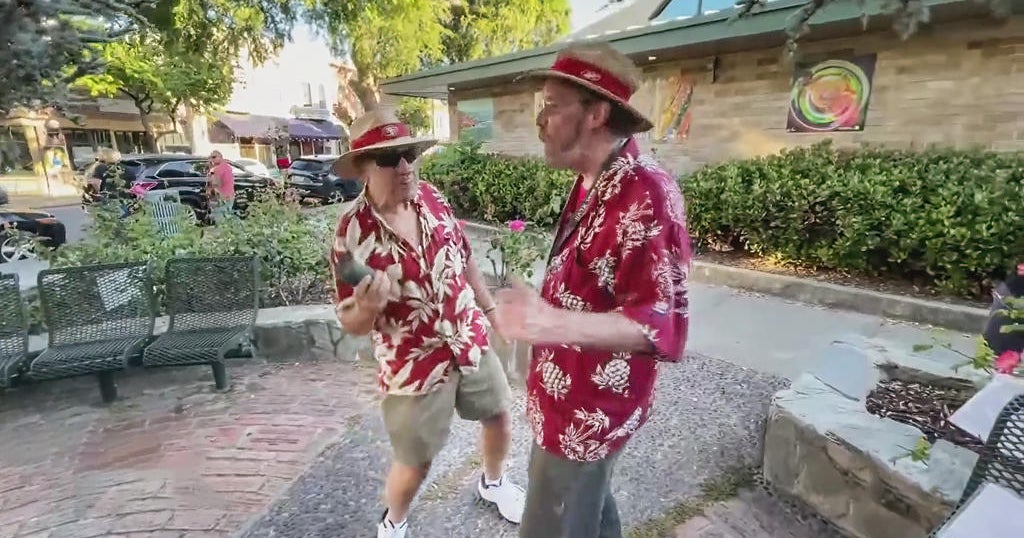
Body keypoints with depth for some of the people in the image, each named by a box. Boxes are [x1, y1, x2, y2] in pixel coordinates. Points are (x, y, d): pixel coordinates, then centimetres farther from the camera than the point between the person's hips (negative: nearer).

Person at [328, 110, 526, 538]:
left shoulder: (431, 197, -5)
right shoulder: (353, 232, -19)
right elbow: (351, 324, -13)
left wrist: (490, 309, 15)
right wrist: (368, 306, -36)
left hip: (471, 341, 6)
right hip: (414, 363, -5)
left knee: (498, 415, 22)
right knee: (415, 462, 11)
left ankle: (493, 483, 55)